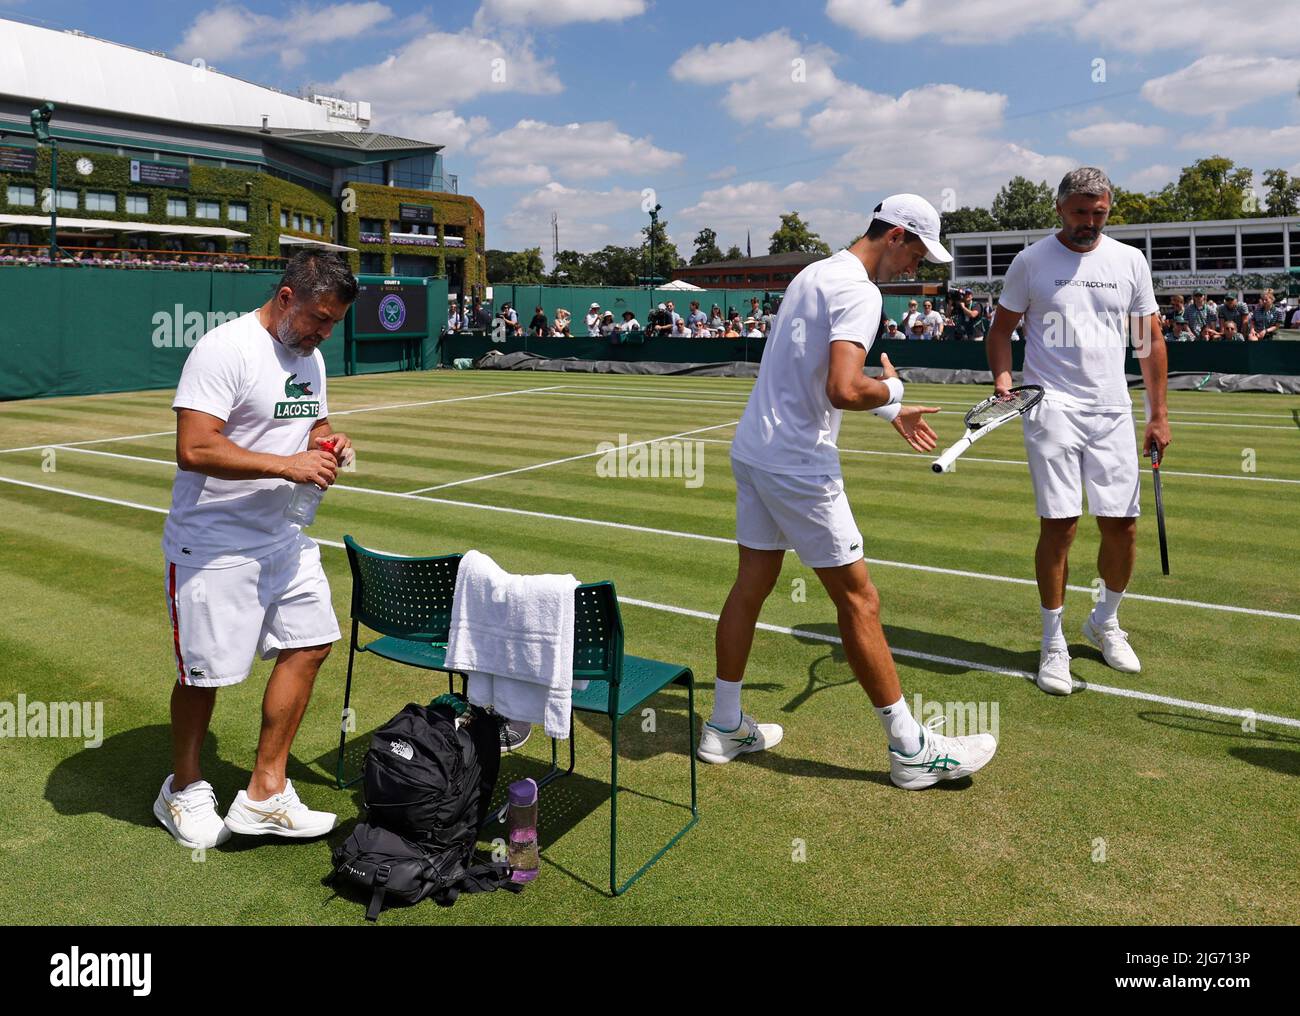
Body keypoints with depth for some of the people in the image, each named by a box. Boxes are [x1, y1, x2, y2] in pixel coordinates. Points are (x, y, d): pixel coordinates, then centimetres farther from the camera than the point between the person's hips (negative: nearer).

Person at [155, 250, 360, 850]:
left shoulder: (310, 357, 9)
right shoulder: (225, 349, -18)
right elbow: (194, 449, -25)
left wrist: (328, 441, 0)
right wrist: (287, 465, -26)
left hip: (282, 538, 8)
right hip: (212, 546, -8)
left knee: (310, 644, 6)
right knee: (204, 674, 5)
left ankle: (265, 794, 18)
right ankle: (184, 789, 32)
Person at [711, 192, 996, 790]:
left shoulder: (816, 272, 16)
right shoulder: (860, 292, -15)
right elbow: (844, 390, -30)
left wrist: (891, 413, 29)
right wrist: (892, 389, -8)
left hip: (752, 450, 10)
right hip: (798, 465, -10)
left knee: (752, 584, 14)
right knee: (858, 600, -1)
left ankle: (724, 728, 25)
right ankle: (911, 751, 12)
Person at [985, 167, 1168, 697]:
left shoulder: (1130, 261, 9)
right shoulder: (1030, 261, 3)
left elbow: (1150, 339, 12)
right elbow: (1001, 328, 7)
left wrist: (1159, 414, 8)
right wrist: (1002, 375, -13)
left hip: (1112, 411, 3)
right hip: (1051, 408, -3)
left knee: (1122, 526, 3)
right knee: (1059, 524, -7)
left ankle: (1105, 621, 29)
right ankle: (1053, 643, 8)